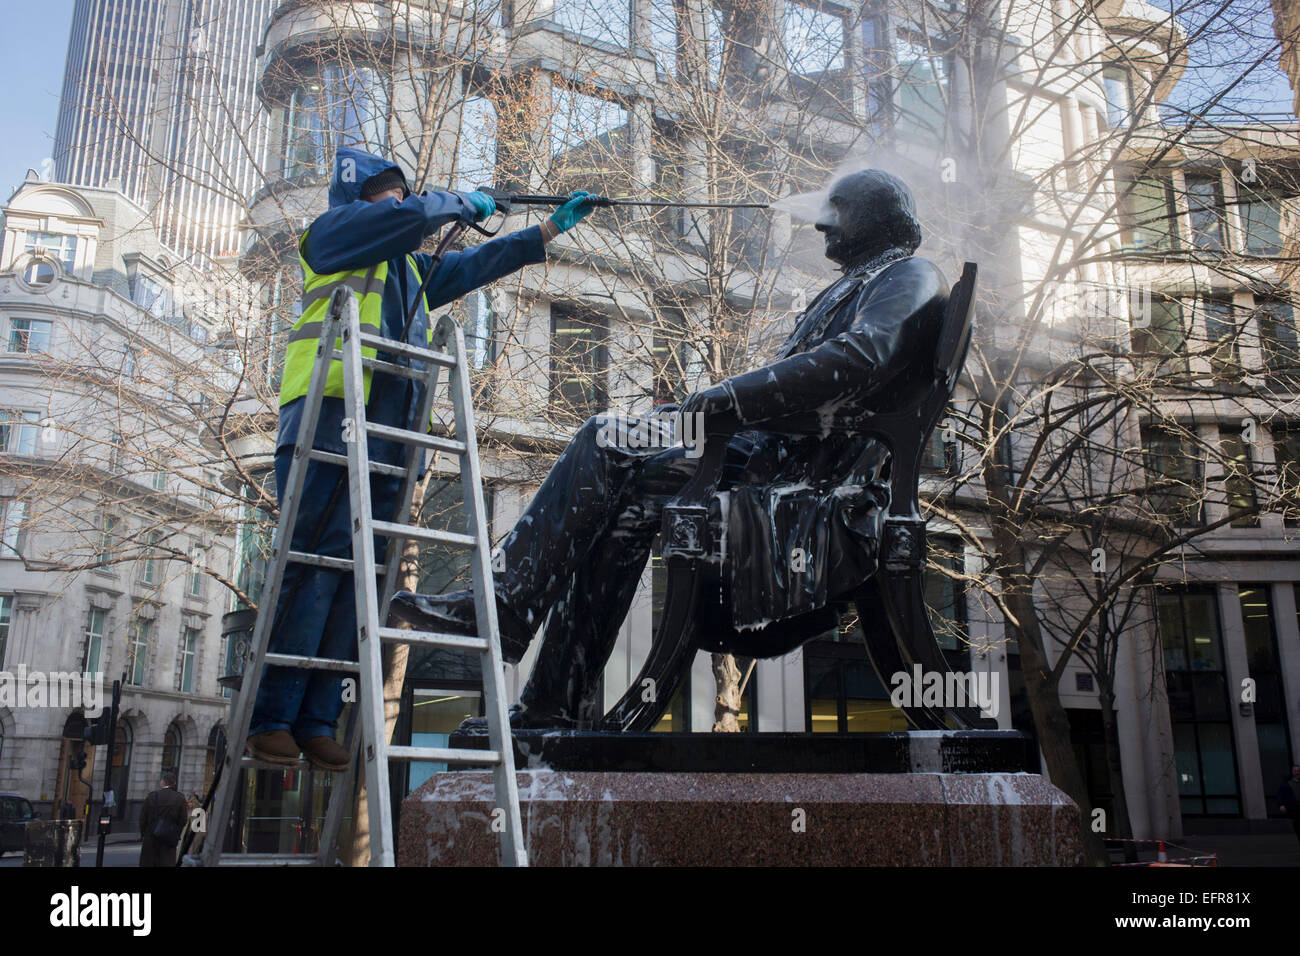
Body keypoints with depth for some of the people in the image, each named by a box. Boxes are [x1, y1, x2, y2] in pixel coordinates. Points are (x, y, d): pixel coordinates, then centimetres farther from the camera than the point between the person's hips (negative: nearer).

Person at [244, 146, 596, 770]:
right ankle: (271, 718, -6)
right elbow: (414, 215, -5)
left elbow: (478, 263, 33)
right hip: (329, 422, -7)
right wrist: (465, 202, 13)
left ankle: (318, 721, 4)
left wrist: (555, 226, 33)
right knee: (314, 568, -12)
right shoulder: (334, 230, 8)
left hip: (387, 438, 7)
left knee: (357, 576, 1)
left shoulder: (410, 267, 30)